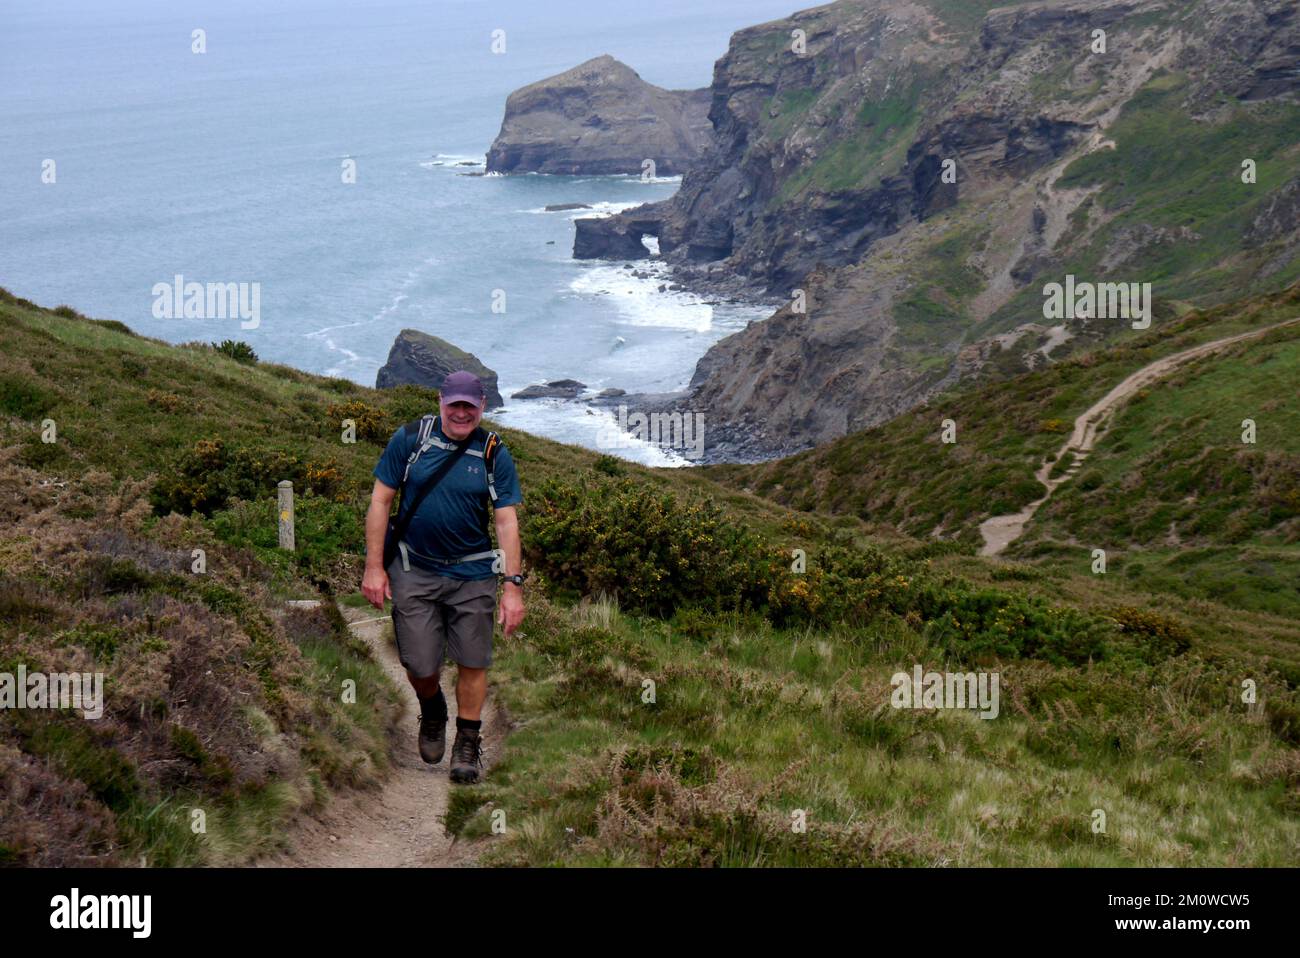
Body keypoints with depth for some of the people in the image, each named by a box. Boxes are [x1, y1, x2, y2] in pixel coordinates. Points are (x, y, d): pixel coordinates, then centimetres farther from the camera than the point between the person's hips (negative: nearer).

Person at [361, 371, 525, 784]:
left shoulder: (495, 455, -1)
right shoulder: (410, 439, -3)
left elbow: (507, 521, -3)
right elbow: (380, 501, 1)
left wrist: (513, 585, -9)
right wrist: (374, 567, -3)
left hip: (473, 574, 0)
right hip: (414, 570, 0)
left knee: (472, 663, 4)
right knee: (420, 665, 1)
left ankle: (468, 741, 24)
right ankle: (432, 711, 35)